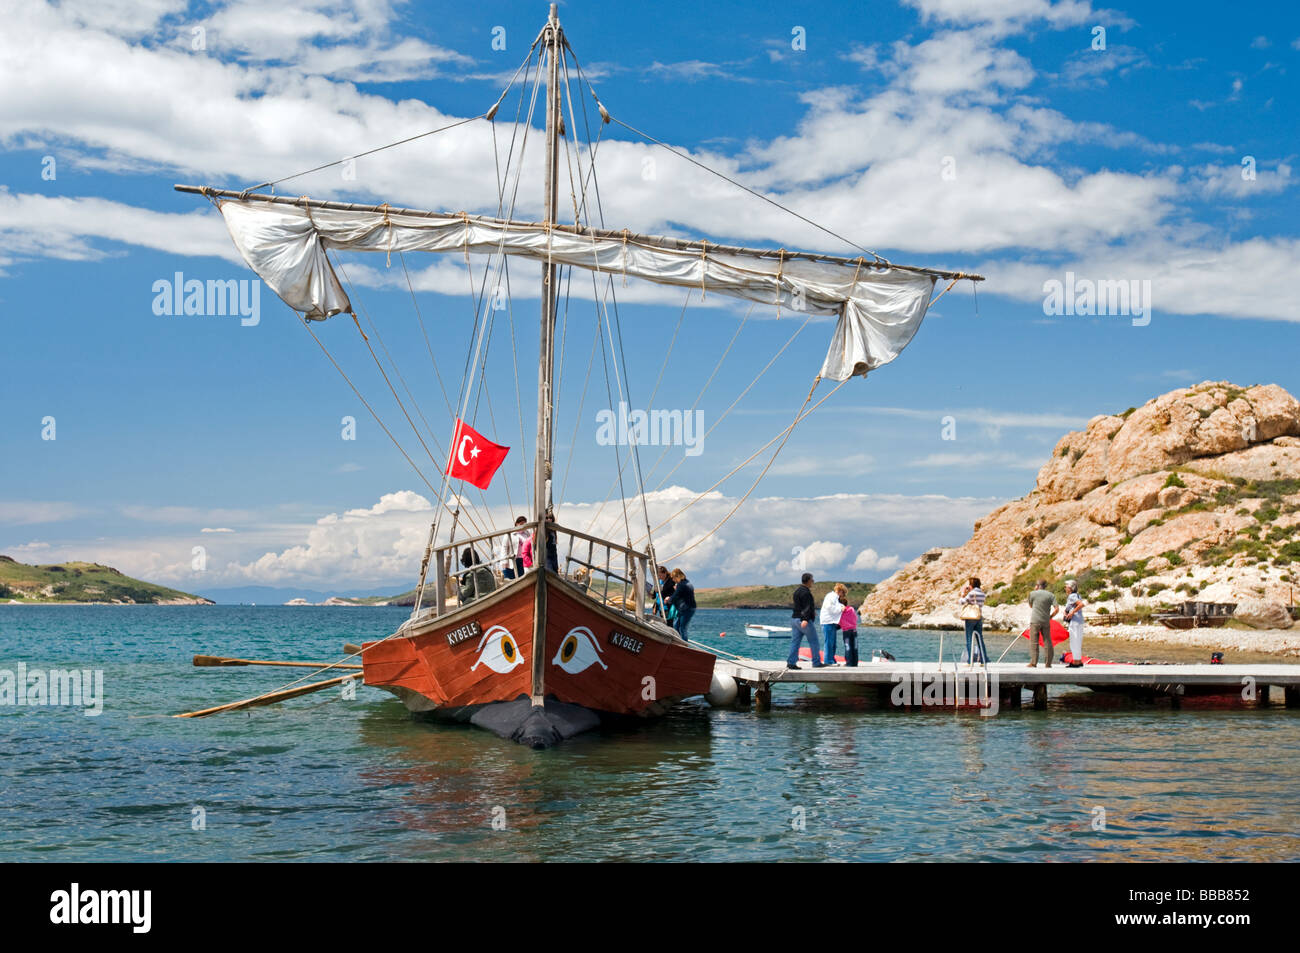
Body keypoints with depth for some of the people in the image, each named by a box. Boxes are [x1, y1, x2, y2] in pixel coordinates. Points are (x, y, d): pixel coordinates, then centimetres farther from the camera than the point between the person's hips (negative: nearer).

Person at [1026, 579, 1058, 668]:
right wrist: (1050, 617, 7)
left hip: (1035, 621, -2)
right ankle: (1048, 663, 9)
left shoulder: (1033, 593, -2)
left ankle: (1033, 663, -9)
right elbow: (1056, 608, -6)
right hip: (1046, 622, 2)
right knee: (1047, 642, 8)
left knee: (1033, 642, -2)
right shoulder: (1050, 595, 2)